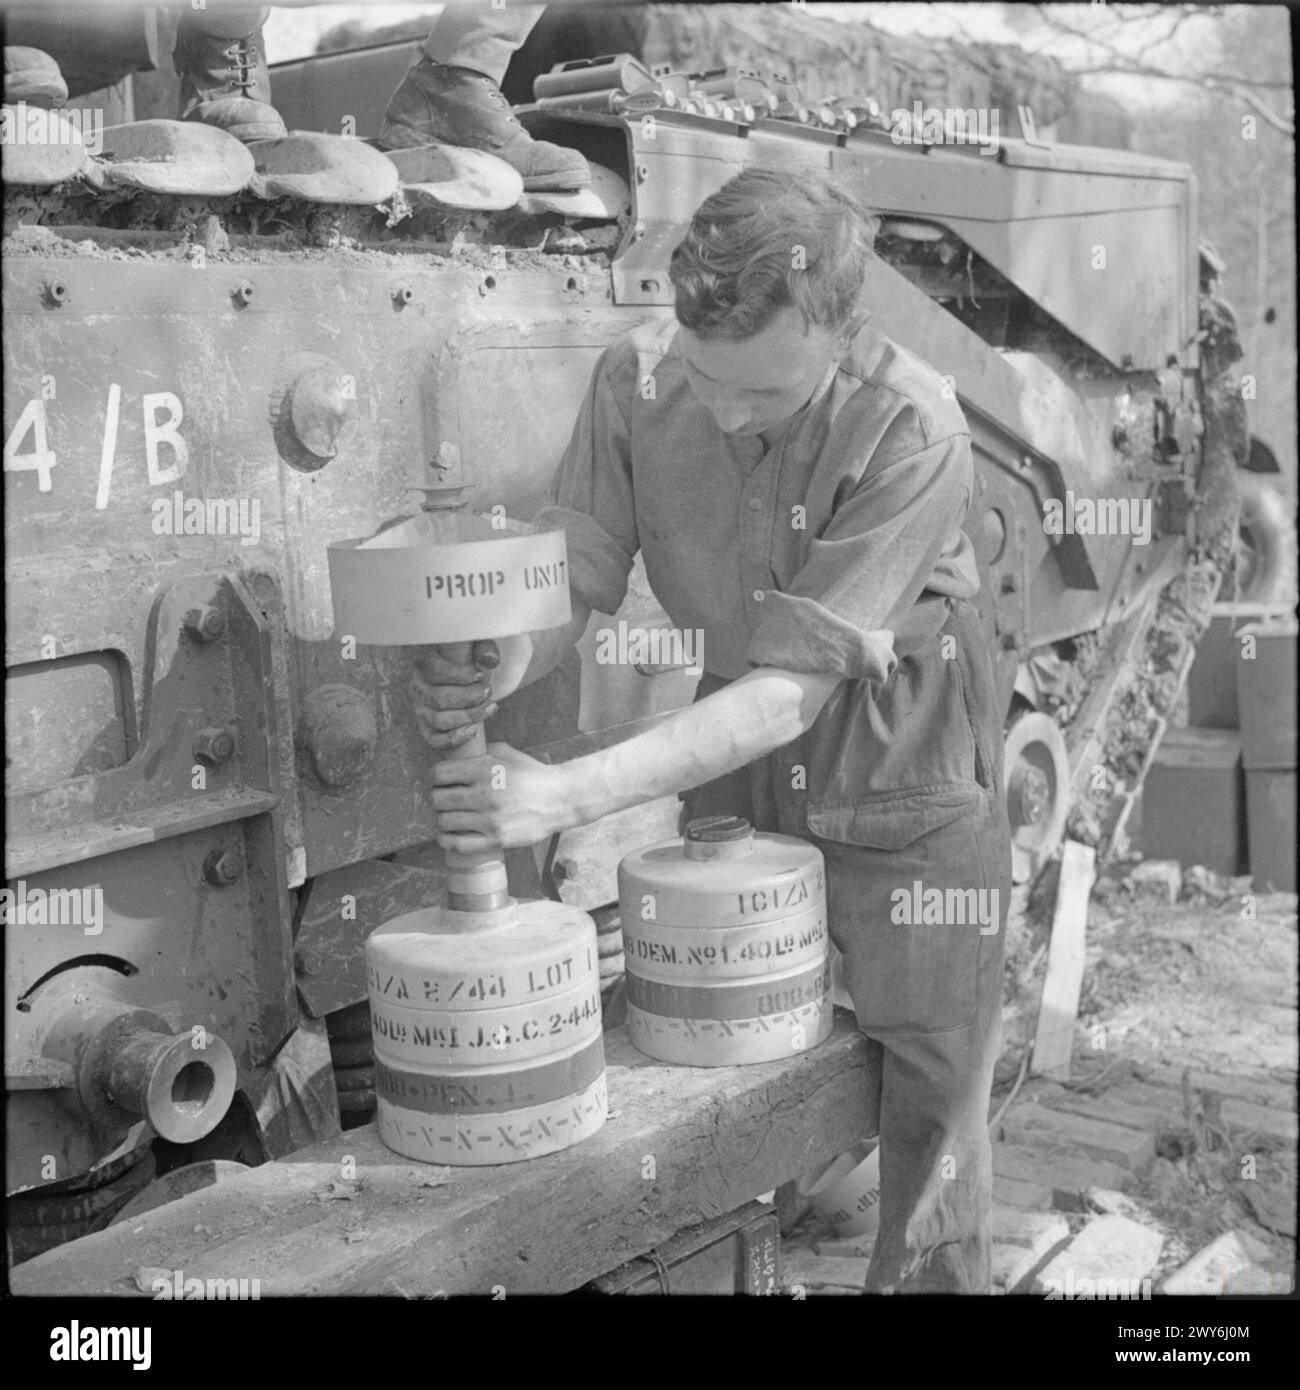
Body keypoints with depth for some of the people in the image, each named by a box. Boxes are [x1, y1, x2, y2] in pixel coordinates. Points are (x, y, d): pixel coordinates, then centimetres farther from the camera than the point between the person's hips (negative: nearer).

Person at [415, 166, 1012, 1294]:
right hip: (736, 755, 4)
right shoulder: (638, 379, -16)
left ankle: (927, 1274, 27)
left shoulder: (914, 432, -29)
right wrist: (494, 672, -33)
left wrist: (569, 795, -37)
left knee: (930, 1086, 3)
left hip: (903, 767, -3)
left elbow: (792, 687, -31)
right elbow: (571, 580, -9)